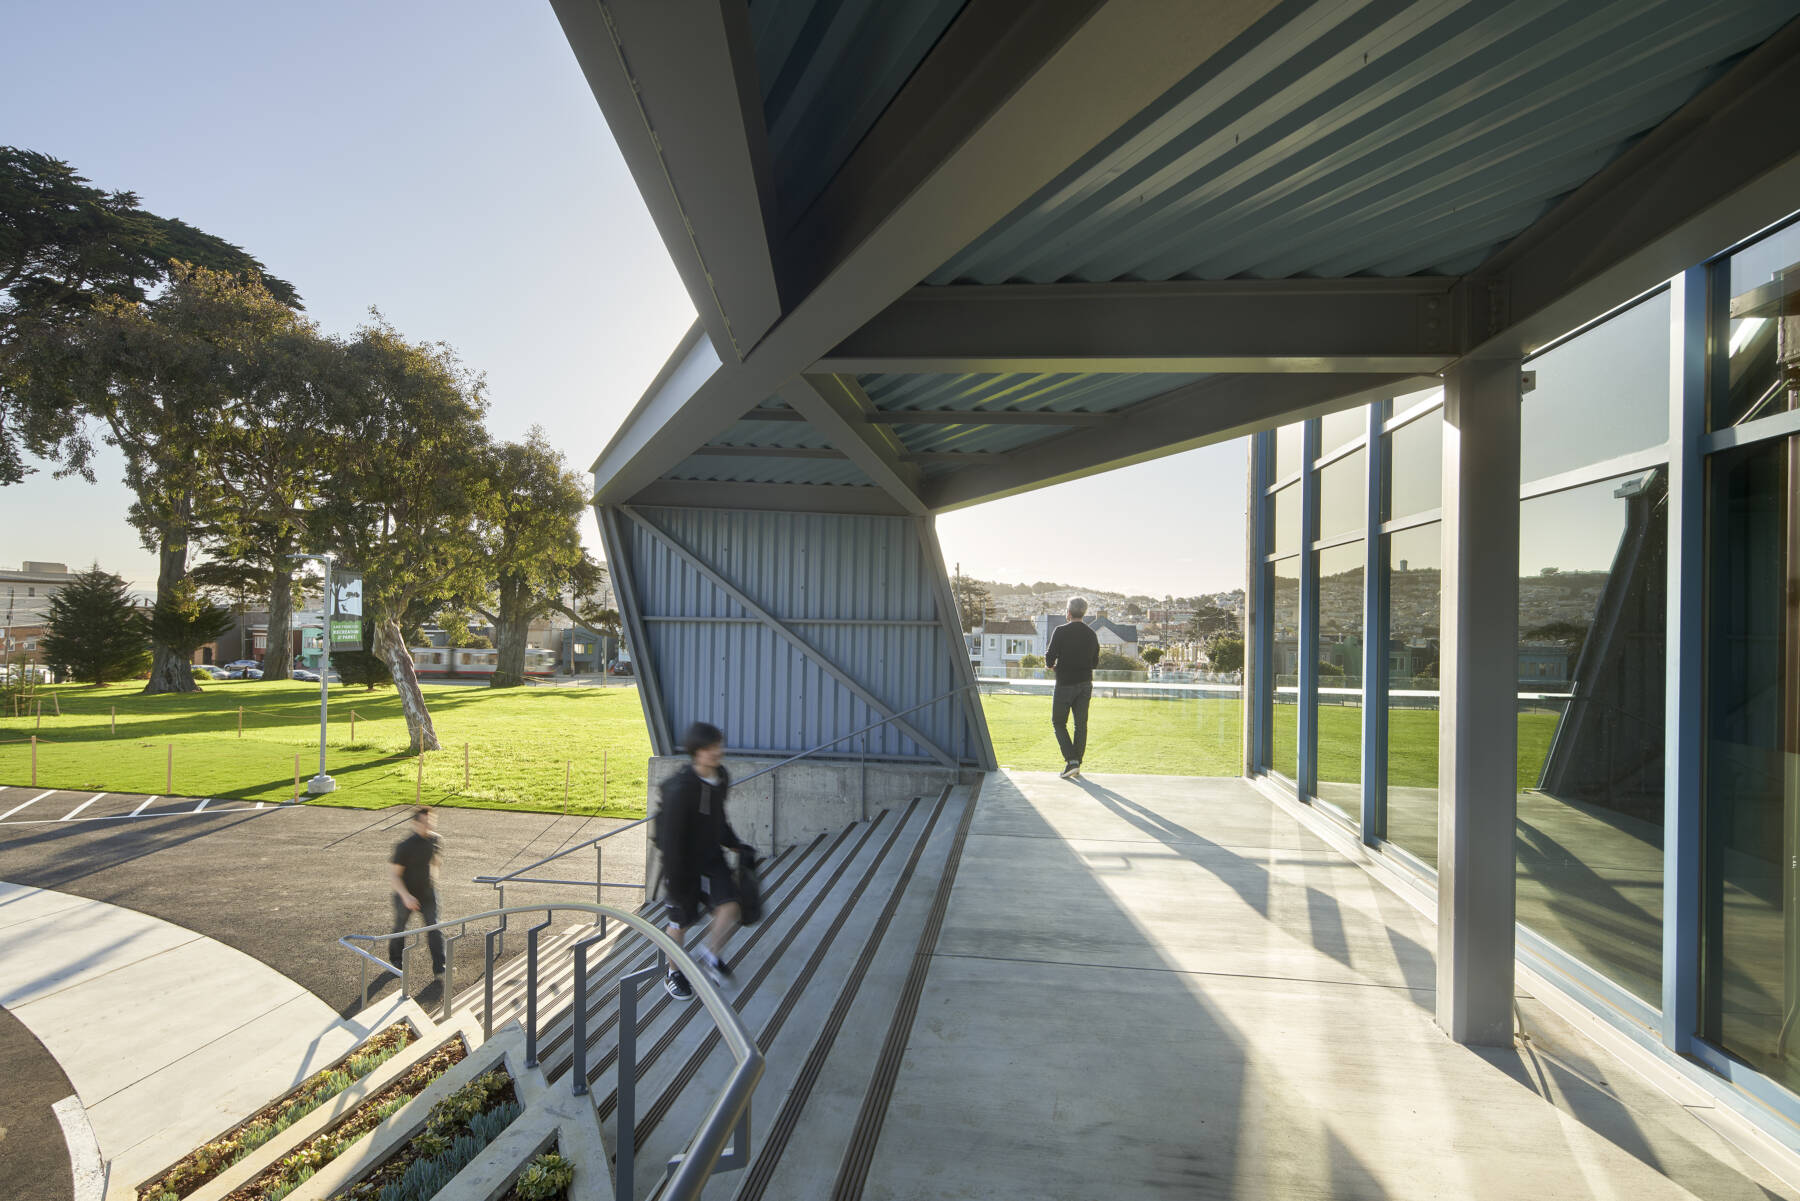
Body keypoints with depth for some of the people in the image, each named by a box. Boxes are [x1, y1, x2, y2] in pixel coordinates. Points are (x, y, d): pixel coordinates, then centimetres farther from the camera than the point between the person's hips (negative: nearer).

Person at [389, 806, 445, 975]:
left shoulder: (435, 840, -6)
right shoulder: (404, 846, -22)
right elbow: (395, 874, -19)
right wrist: (406, 896, -28)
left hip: (427, 894, 3)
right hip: (406, 895, -3)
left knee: (433, 928, -5)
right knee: (400, 928, 18)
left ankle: (439, 967, -4)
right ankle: (395, 960, 43)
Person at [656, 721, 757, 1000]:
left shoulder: (721, 777, -5)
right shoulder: (680, 788, -28)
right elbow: (670, 836, -23)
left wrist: (736, 844, 12)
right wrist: (674, 879, -20)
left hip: (711, 854, 5)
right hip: (684, 860, -5)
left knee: (729, 906, -8)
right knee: (681, 920, 10)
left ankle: (709, 954, 21)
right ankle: (673, 973, 36)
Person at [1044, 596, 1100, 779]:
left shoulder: (1061, 631, -12)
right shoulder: (1091, 634, 5)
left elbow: (1050, 659, -14)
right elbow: (1095, 662, 12)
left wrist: (1051, 663, 7)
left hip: (1065, 683, -5)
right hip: (1085, 683, 5)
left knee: (1059, 723, 6)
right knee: (1081, 724, 10)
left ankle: (1071, 761, -8)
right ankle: (1077, 764, 15)